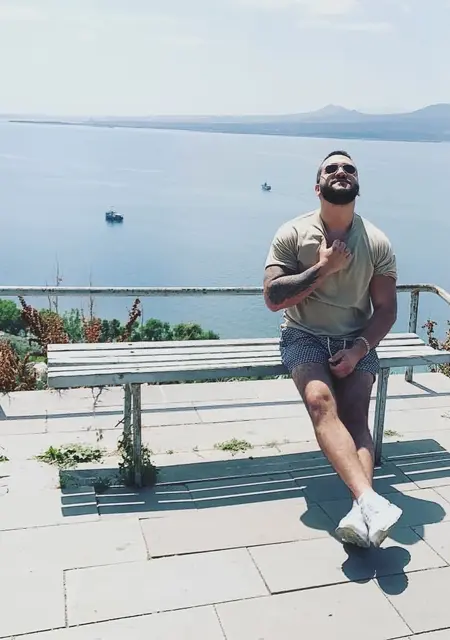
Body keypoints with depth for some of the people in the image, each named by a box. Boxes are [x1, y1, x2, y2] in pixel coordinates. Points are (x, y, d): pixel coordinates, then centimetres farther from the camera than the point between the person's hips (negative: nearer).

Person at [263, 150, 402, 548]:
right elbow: (273, 298, -10)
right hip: (305, 337, -2)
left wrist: (358, 349, -14)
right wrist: (324, 267, -15)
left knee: (355, 415, -23)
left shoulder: (377, 242, 1)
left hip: (356, 341, 2)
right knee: (321, 401, -30)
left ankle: (360, 513, -37)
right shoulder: (293, 234, -3)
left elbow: (386, 309, 2)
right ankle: (370, 500, -43)